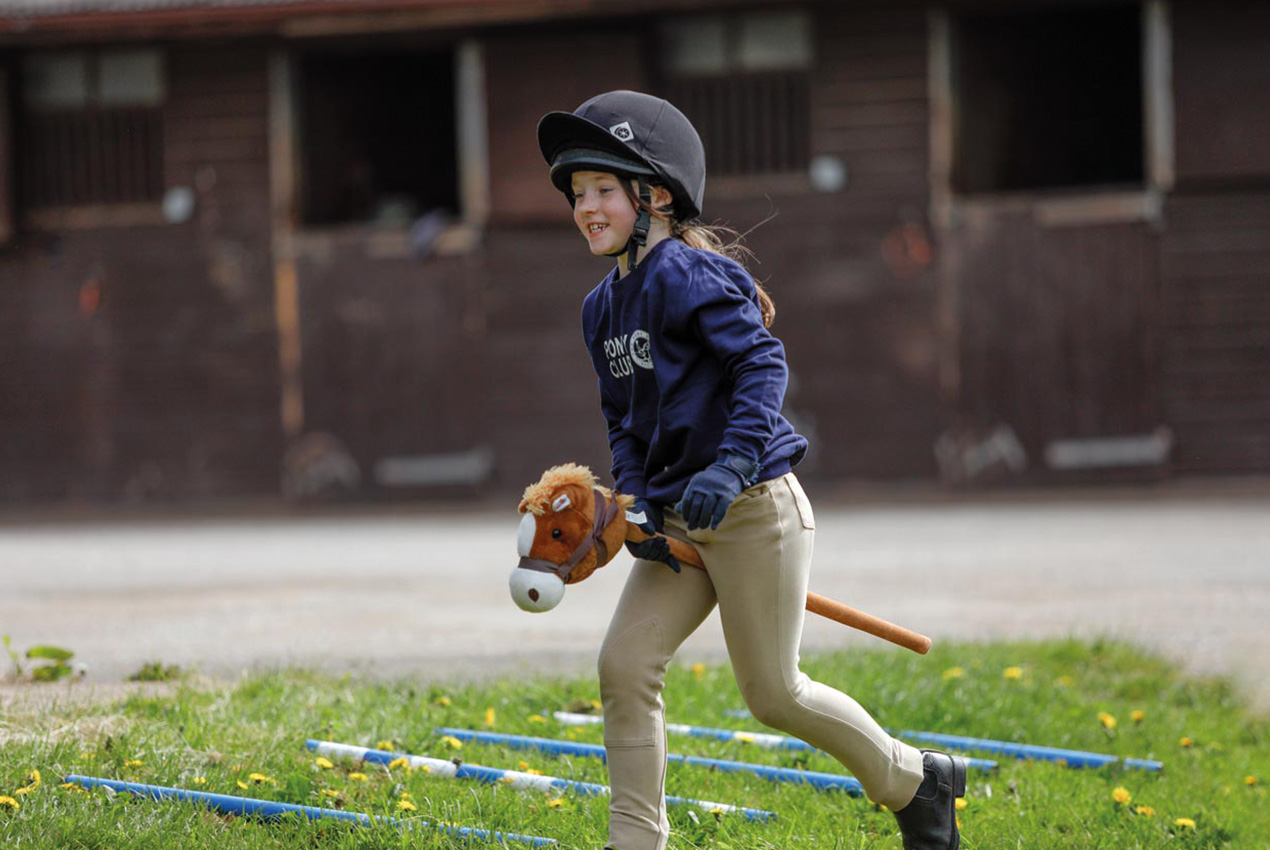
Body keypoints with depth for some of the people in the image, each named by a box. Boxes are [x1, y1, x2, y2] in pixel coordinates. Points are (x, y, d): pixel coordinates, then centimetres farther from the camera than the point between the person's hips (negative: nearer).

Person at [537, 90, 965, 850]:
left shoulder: (687, 274, -15)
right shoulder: (604, 308, 12)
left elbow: (764, 365, -22)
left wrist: (730, 466, -32)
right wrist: (637, 506, 1)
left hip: (755, 506, -8)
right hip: (682, 521, 8)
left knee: (774, 693, 0)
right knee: (625, 665, -4)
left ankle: (915, 782, 21)